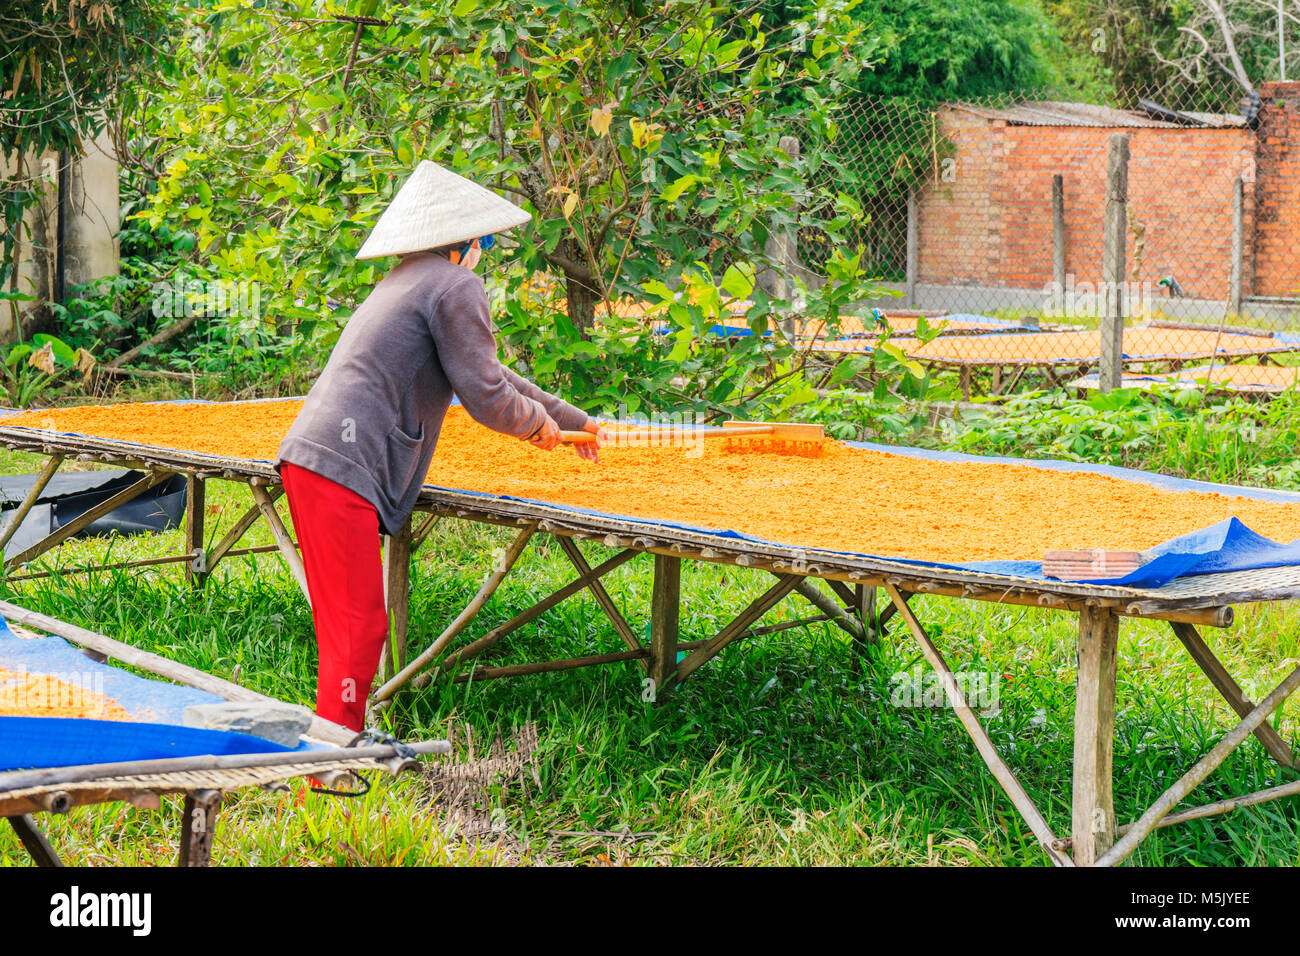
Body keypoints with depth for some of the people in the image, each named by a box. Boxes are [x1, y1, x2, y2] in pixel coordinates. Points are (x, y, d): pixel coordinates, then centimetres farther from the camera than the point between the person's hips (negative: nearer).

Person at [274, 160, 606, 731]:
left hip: (308, 459, 10)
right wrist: (538, 422, 15)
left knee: (346, 621, 16)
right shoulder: (455, 285, -5)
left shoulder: (409, 281, 26)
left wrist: (573, 420, 41)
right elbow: (486, 398, -7)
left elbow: (486, 372, 36)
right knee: (358, 625, -9)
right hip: (342, 467, -10)